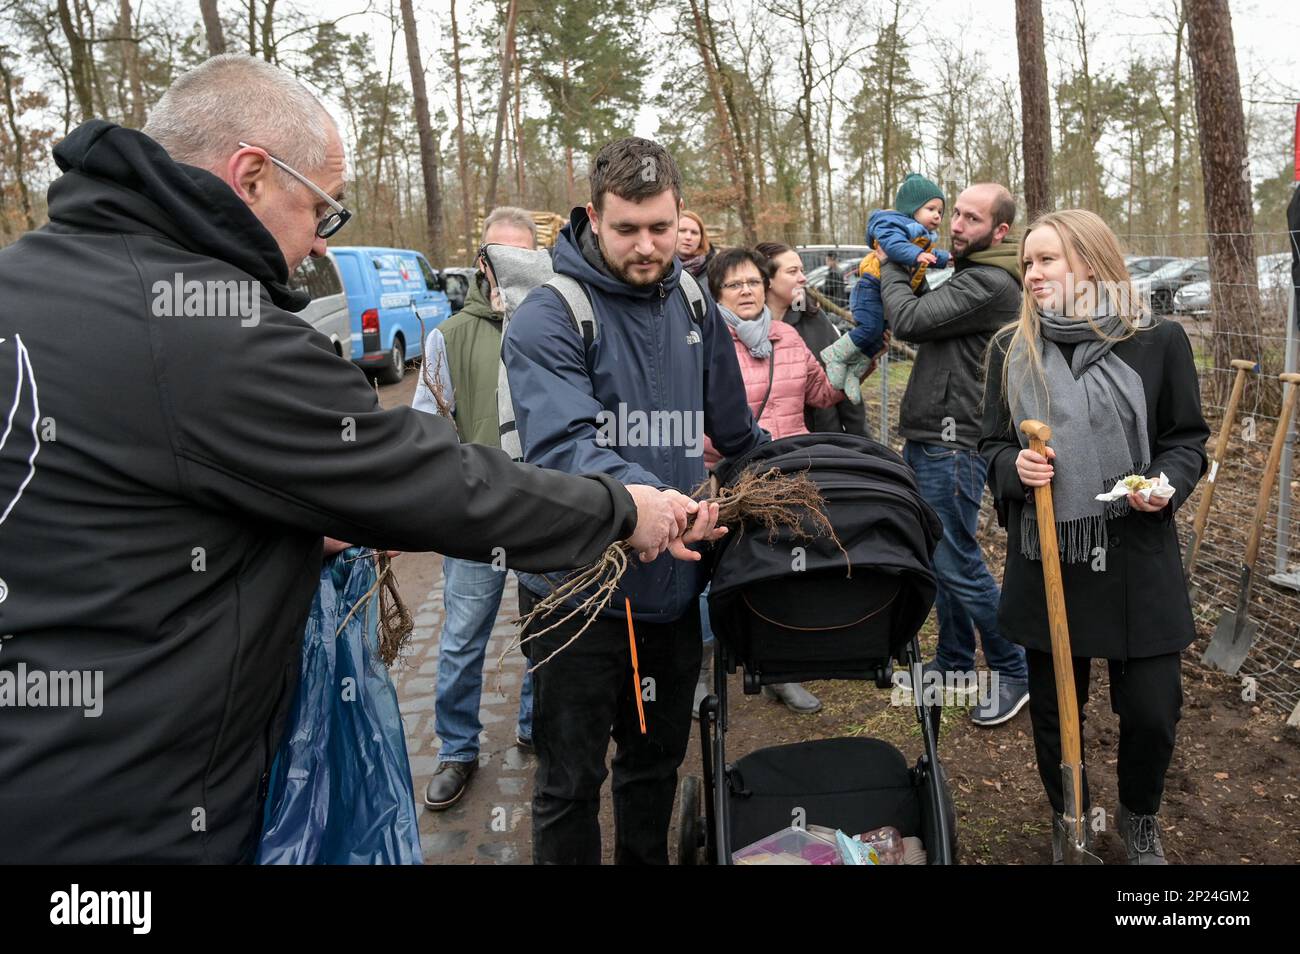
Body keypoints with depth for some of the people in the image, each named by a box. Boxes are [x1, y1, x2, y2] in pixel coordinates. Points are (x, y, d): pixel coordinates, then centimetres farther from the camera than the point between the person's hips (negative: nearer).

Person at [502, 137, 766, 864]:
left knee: (658, 760, 23)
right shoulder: (550, 318, -14)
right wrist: (648, 499, -44)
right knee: (572, 782, 11)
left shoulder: (694, 306, 6)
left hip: (674, 585, 6)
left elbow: (738, 435, 17)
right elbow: (563, 443, -29)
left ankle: (648, 858, 45)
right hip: (579, 587, -5)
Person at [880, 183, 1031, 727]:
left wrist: (889, 266, -3)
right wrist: (902, 272, 3)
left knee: (956, 561, -5)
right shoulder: (969, 274, 18)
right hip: (927, 438, 10)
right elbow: (926, 326, 19)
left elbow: (910, 320, -20)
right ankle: (955, 665, 30)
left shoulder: (990, 282, -16)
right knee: (941, 556, 16)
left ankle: (1014, 672, 12)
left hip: (952, 442, -10)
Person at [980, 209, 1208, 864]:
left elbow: (1187, 437, 6)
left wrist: (1168, 482, -14)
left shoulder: (1158, 341, -3)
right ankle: (1068, 821, 39)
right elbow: (992, 445, 8)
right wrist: (1014, 466, -14)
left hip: (1137, 555, -1)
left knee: (1151, 711, 6)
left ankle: (1139, 819, 37)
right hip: (1045, 558, 2)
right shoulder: (1012, 349, 2)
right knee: (1053, 707, 12)